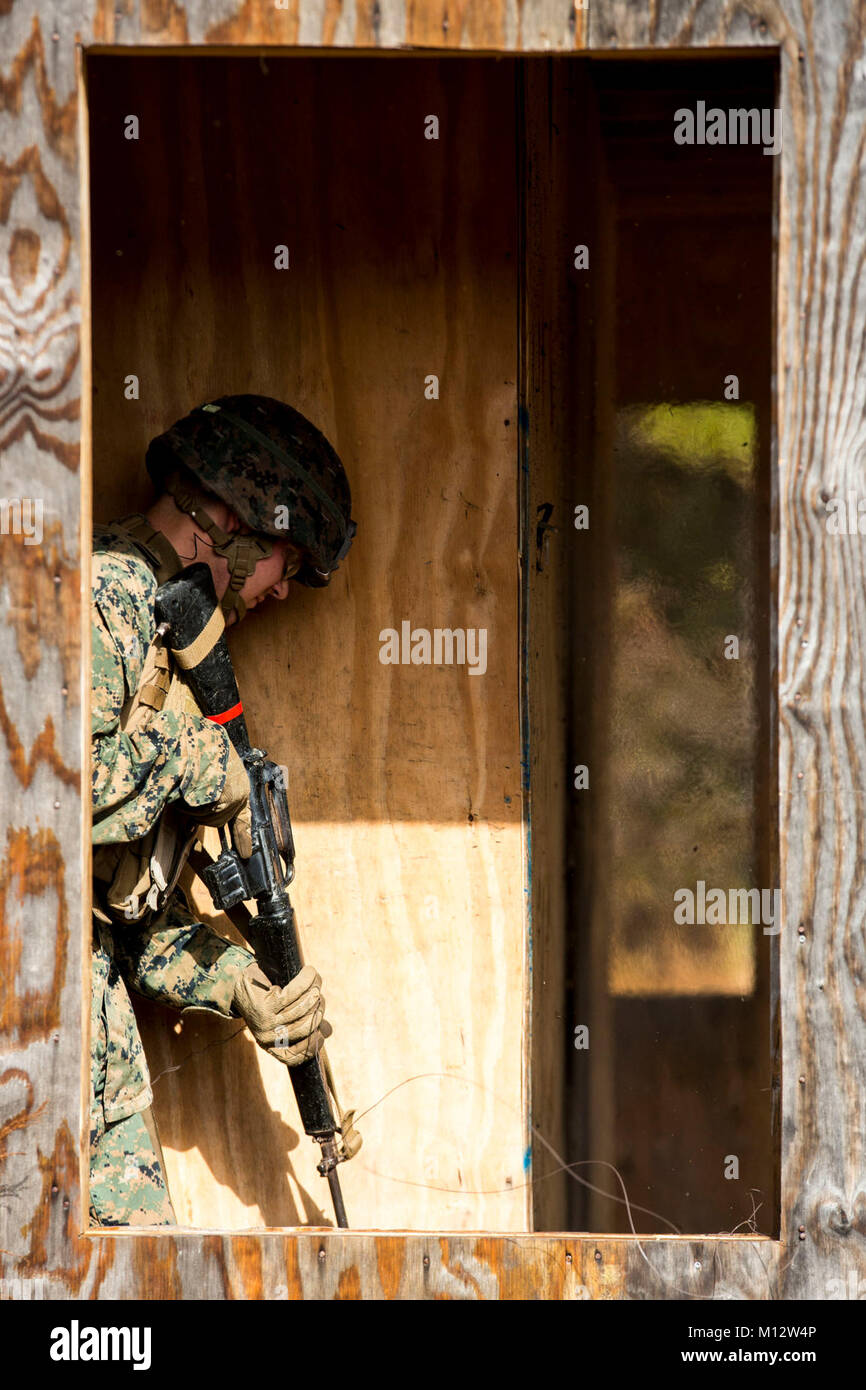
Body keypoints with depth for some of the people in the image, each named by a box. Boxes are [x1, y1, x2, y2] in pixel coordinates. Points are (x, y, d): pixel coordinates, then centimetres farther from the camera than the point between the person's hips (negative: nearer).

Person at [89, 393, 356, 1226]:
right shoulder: (104, 595, -11)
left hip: (93, 979, 10)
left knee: (142, 1240, 10)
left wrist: (242, 985, 11)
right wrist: (187, 755, -12)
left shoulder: (160, 622, 21)